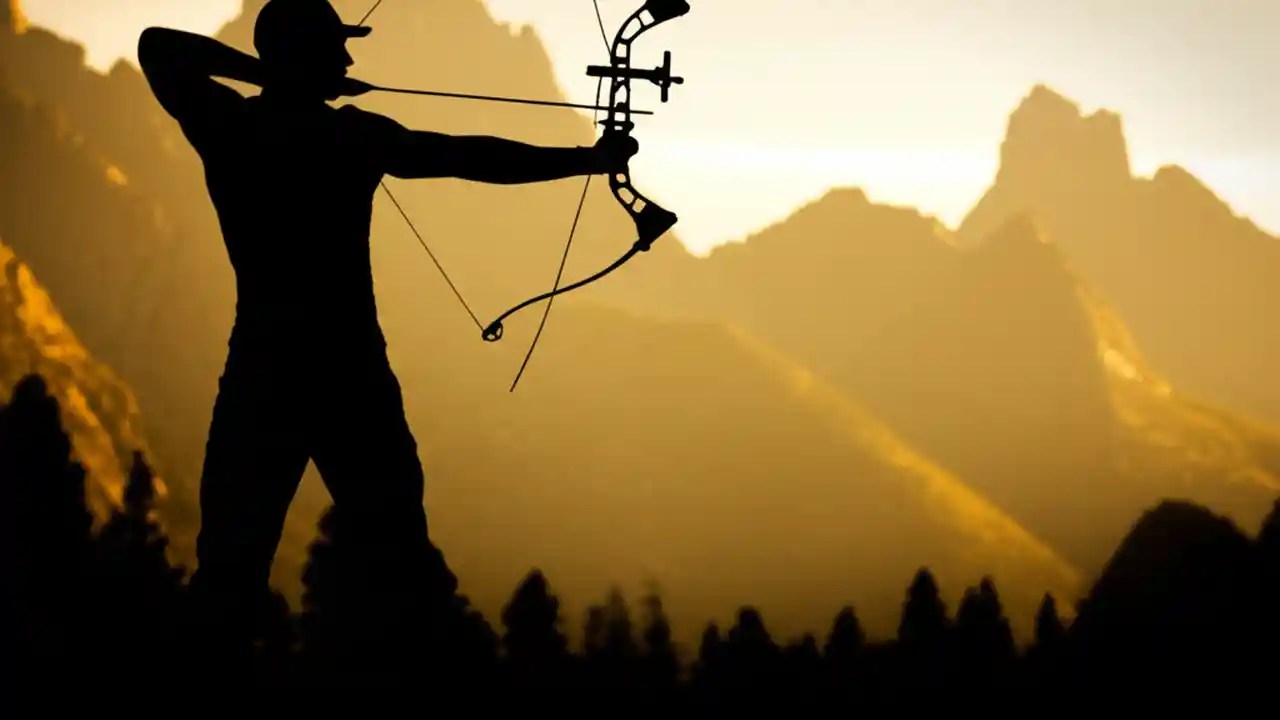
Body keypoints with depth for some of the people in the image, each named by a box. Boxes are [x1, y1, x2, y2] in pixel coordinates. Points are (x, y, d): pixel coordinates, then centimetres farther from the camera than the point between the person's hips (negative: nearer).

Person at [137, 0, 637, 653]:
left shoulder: (226, 126, 0)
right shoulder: (354, 136, -4)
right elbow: (470, 157, -2)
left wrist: (258, 69, 10)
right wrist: (588, 158, 5)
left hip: (260, 370, 2)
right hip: (348, 371, -2)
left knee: (230, 563, 4)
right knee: (397, 553, 7)